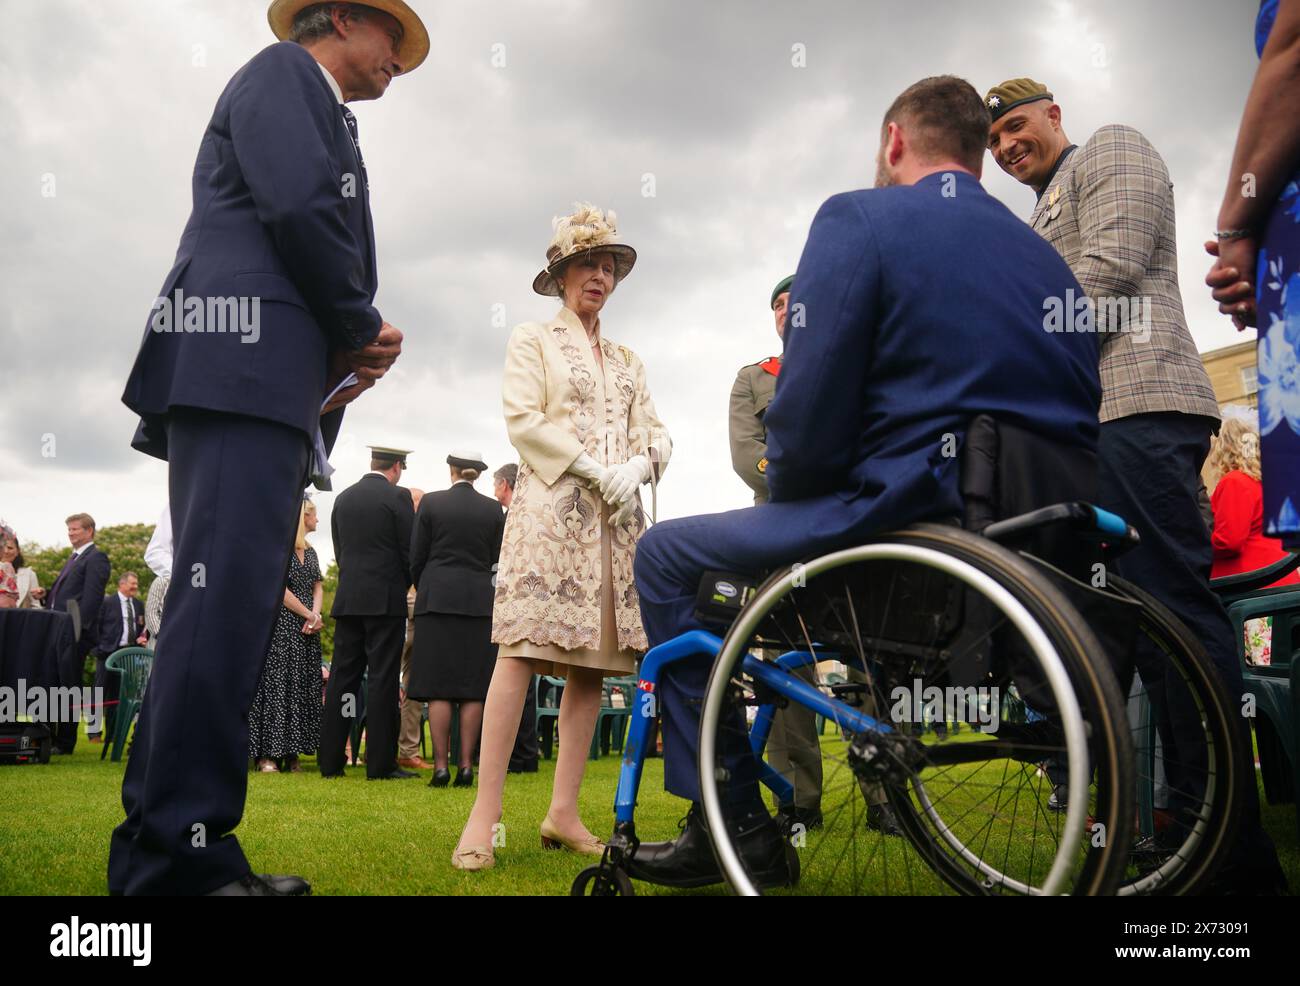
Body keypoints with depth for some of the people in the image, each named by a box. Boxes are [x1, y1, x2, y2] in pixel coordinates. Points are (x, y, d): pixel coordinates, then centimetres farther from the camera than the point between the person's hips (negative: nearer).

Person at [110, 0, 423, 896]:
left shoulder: (326, 119, 34)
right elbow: (300, 207, -10)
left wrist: (351, 350, 9)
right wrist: (363, 328, 0)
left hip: (277, 392, 10)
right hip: (243, 368, -10)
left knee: (234, 615, 4)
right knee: (226, 604, -17)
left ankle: (165, 851, 6)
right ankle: (178, 859, -17)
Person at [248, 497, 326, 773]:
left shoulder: (310, 551, 17)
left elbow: (317, 587, 13)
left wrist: (315, 616, -6)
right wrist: (309, 615, -11)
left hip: (306, 631, 7)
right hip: (280, 626, -7)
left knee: (302, 687, 4)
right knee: (276, 683, -8)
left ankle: (291, 754, 7)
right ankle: (267, 753, -6)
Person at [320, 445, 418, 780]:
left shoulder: (343, 498, 11)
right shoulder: (398, 497, -6)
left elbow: (339, 551, 14)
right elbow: (409, 551, -6)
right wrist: (404, 586, 10)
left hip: (348, 599, 5)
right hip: (386, 600, -5)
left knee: (342, 678, 7)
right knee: (383, 680, -3)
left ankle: (330, 761, 8)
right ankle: (380, 763, -3)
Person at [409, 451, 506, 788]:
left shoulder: (431, 502, 0)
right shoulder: (493, 509, 4)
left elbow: (416, 557, 3)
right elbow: (496, 561, 8)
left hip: (437, 598, -1)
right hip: (479, 602, 1)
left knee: (438, 687, -1)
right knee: (473, 689, 3)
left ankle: (441, 766, -4)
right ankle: (466, 766, 1)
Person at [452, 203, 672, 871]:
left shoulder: (628, 360, 26)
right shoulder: (533, 340, 11)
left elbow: (656, 432, 18)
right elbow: (524, 421, -2)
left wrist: (638, 467, -5)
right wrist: (595, 470, -11)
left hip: (616, 517, 5)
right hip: (550, 509, -5)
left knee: (593, 664, -1)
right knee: (523, 651, -15)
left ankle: (563, 814, 3)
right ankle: (485, 816, -16)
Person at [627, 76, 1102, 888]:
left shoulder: (857, 219, -4)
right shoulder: (1046, 254, 18)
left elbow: (809, 406, -13)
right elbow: (1080, 418, 19)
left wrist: (782, 489, 8)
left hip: (920, 516, -8)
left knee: (666, 555, 8)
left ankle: (732, 822, 6)